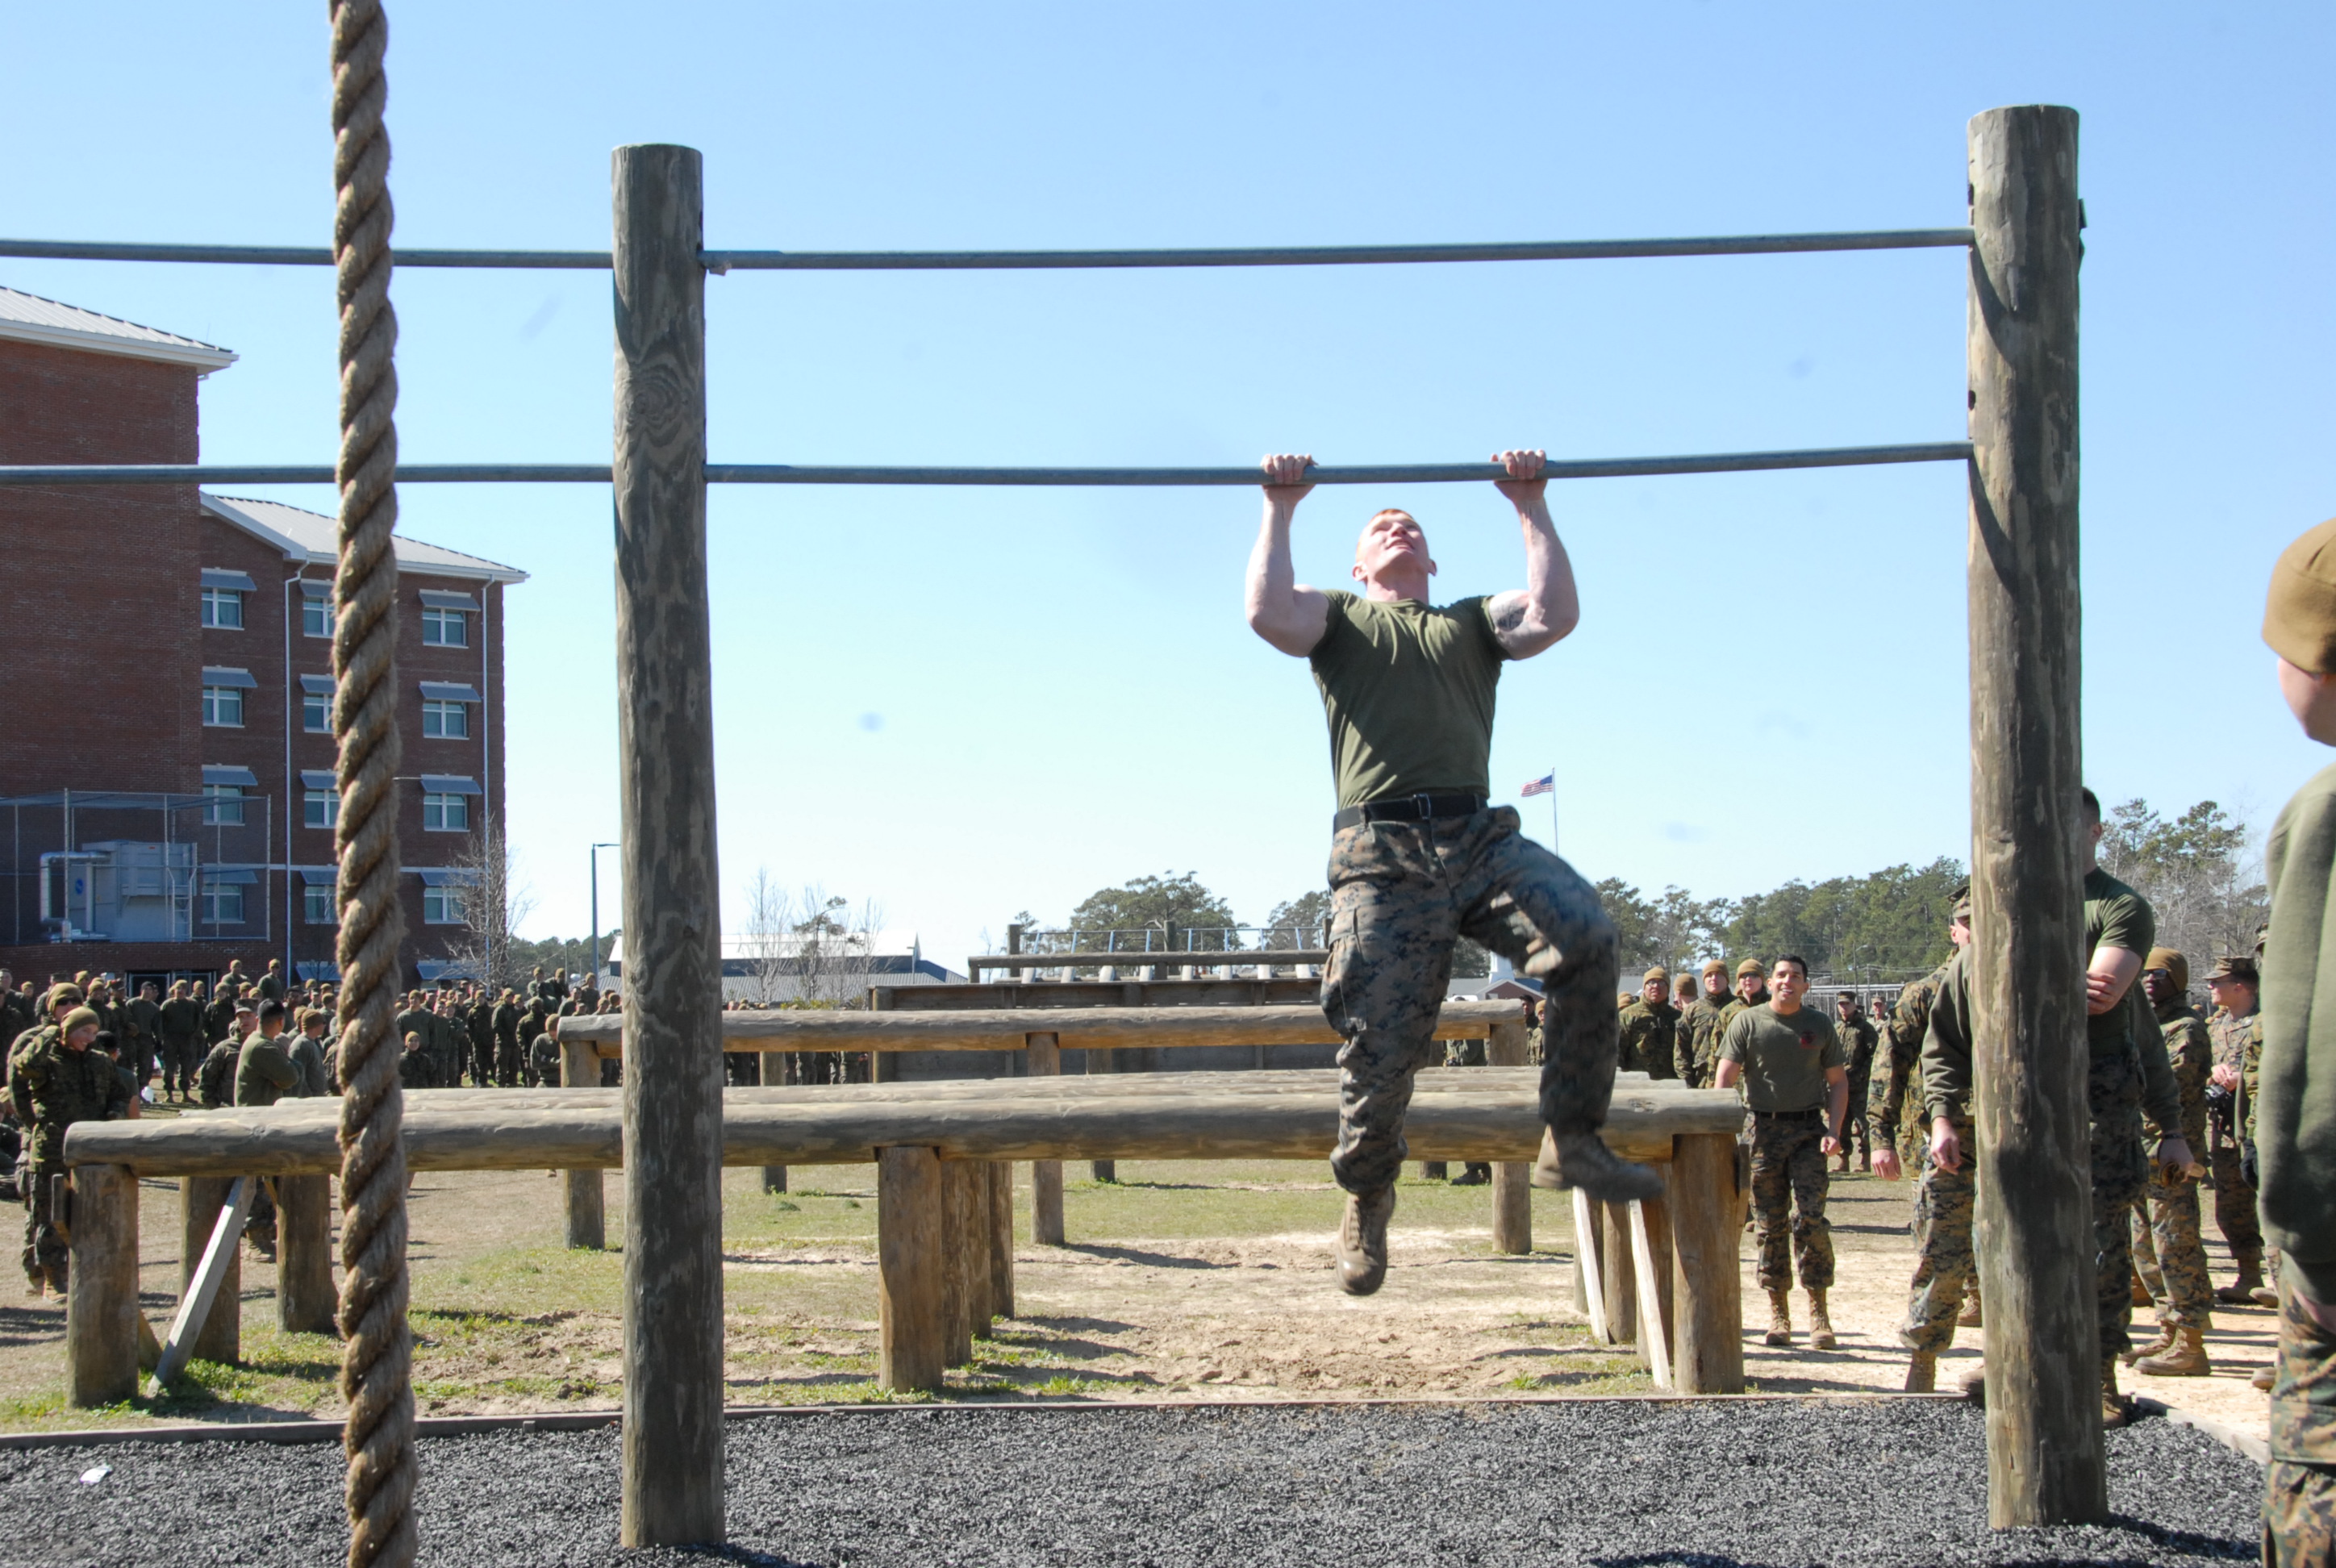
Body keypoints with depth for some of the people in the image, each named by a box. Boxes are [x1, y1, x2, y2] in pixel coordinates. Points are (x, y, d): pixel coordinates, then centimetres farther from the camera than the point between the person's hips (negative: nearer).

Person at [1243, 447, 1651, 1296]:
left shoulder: (1471, 623, 29)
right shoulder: (1339, 619, 24)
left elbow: (1555, 616, 8)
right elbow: (1269, 613, 1)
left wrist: (1532, 508, 11)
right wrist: (1280, 510, 9)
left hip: (1482, 837, 2)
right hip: (1383, 853, -2)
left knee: (1586, 939, -26)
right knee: (1380, 1050, -7)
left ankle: (1572, 1140, -16)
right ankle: (1367, 1197, 19)